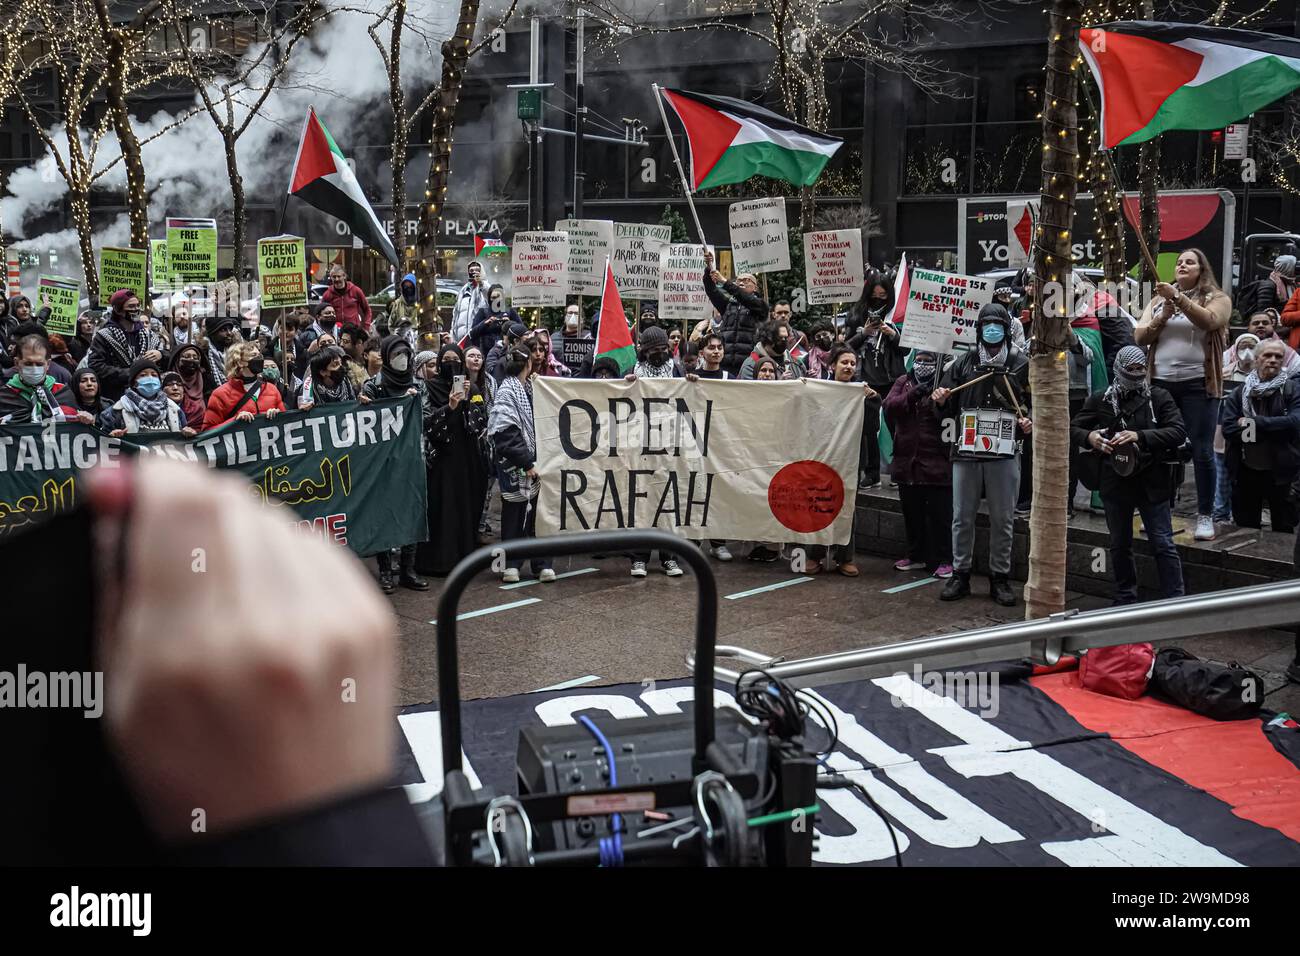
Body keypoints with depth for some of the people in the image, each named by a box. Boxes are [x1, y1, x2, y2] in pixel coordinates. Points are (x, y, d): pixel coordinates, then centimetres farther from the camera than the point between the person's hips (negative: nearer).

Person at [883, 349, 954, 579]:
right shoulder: (903, 382, 11)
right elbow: (888, 405, -5)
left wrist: (940, 403, -24)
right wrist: (913, 395, -16)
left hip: (936, 462, -5)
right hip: (907, 459, 5)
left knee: (940, 515, -2)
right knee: (912, 513, 14)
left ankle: (943, 560, 7)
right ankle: (916, 555, 27)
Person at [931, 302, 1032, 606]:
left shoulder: (1021, 364, 5)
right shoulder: (965, 362, 10)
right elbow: (949, 408, 14)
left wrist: (1029, 421, -11)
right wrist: (941, 400, -8)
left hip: (1004, 454, -1)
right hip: (966, 450, 2)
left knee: (1003, 519, 4)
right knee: (962, 517, 6)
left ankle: (1000, 578, 15)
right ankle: (960, 575, 16)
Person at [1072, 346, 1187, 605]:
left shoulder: (1159, 397, -1)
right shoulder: (1100, 400, 4)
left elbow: (1178, 432, -11)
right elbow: (1073, 428, 7)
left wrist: (1140, 436, -23)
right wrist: (1088, 437, -15)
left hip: (1151, 483, -2)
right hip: (1115, 483, 3)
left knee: (1163, 544, -2)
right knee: (1119, 545, 14)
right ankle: (1125, 600, 27)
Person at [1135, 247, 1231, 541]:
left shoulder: (1216, 298, 5)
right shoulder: (1158, 300, 15)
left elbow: (1208, 321, -17)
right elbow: (1139, 337, 8)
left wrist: (1177, 297, -23)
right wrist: (1162, 317, -7)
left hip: (1198, 385, -3)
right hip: (1160, 383, 4)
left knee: (1201, 451, -4)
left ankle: (1205, 516, 3)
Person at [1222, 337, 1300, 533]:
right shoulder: (1240, 392, 3)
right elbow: (1228, 429, -9)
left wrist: (1253, 423, -16)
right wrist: (1273, 431, -14)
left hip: (1280, 472, -2)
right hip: (1245, 471, 2)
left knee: (1283, 531, 7)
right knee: (1245, 531, 13)